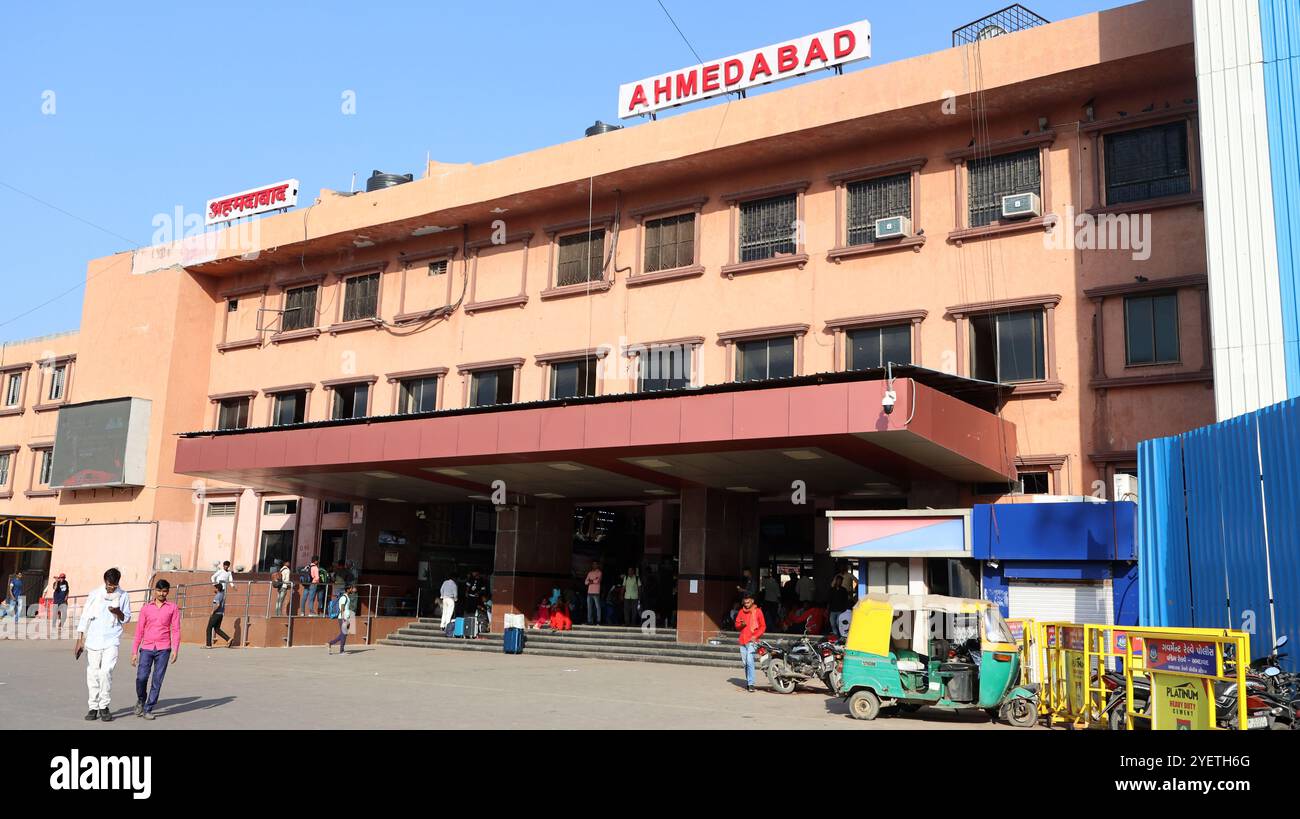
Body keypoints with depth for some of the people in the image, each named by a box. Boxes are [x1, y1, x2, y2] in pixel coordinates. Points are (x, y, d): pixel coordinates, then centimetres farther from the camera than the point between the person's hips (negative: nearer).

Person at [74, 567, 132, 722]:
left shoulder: (123, 596, 2)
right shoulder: (94, 595, 1)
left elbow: (127, 619, 10)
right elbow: (84, 618, 4)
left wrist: (118, 612, -12)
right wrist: (80, 641, 0)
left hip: (112, 641, -1)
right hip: (93, 640, 1)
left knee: (106, 671, -14)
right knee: (92, 674, 5)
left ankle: (104, 706, 0)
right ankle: (94, 707, 17)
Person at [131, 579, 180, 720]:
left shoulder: (172, 608, 5)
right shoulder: (146, 608, 9)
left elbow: (176, 630, 3)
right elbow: (139, 630, 10)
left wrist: (175, 650, -7)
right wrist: (134, 651, 6)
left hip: (163, 649, -1)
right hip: (146, 648, 1)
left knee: (157, 680, -1)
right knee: (141, 677, -10)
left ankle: (148, 709, 9)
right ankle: (141, 700, 18)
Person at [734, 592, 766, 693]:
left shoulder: (757, 611, -1)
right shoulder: (741, 612, 11)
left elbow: (763, 626, 2)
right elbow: (736, 624, 15)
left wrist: (756, 636, -10)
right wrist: (741, 624, -8)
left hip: (752, 641, -5)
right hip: (742, 640, 5)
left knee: (749, 661, -18)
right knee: (745, 662, 10)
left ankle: (751, 684, -19)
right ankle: (747, 682, 23)